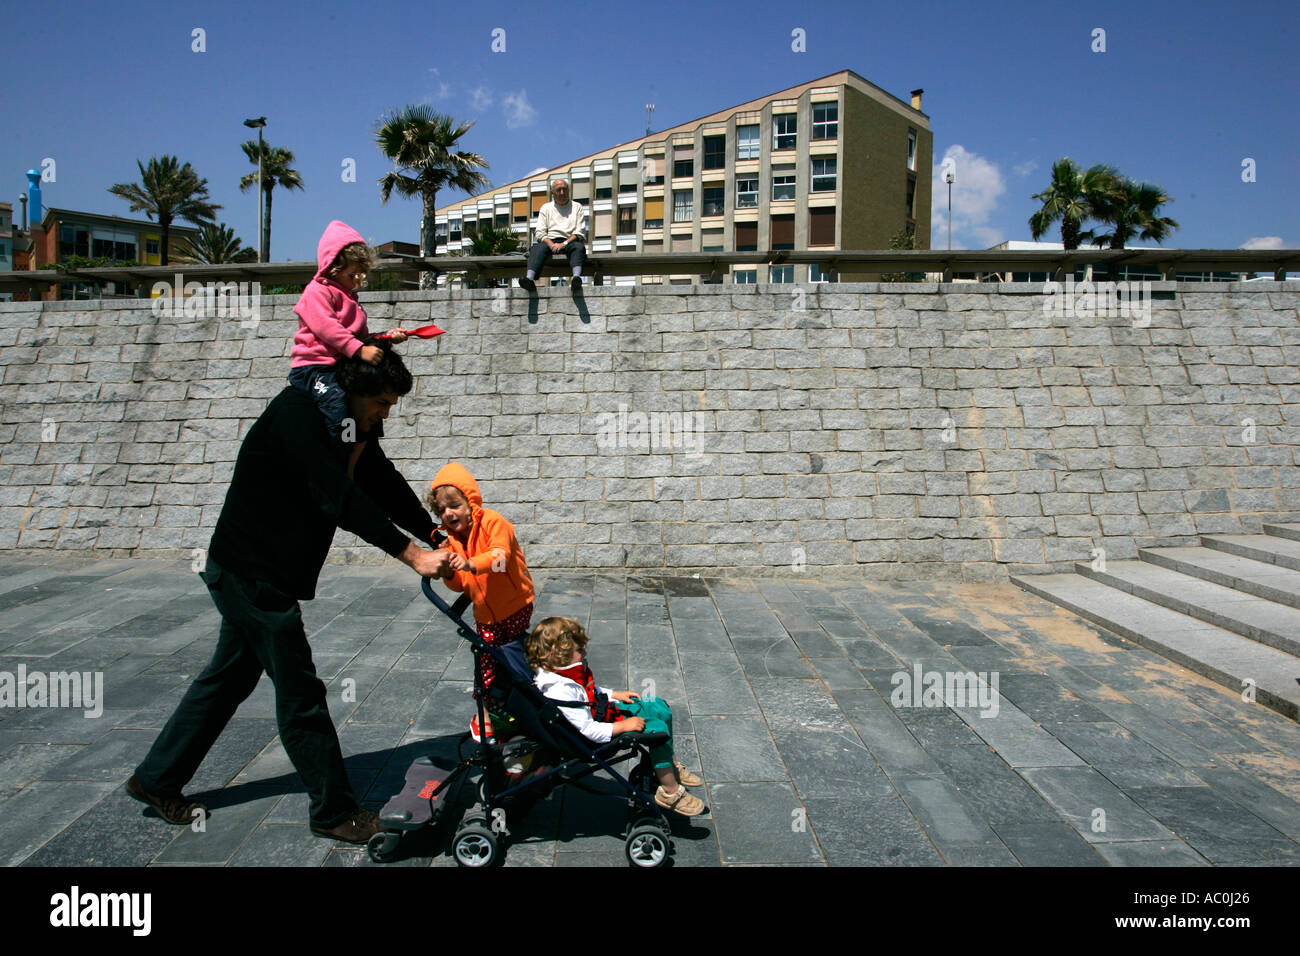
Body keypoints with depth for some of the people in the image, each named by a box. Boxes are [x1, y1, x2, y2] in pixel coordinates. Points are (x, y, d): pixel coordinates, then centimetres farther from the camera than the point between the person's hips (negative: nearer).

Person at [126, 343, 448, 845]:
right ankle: (335, 812, 10)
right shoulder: (297, 412, -24)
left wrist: (438, 535, -7)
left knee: (229, 677, 20)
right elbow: (339, 497, -32)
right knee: (300, 692, -3)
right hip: (250, 572, -10)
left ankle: (156, 780, 36)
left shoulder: (351, 426, 5)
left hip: (267, 574, 10)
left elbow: (386, 487, 6)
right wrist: (412, 555, -34)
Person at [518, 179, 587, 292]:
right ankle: (530, 279, -54)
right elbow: (540, 232, 9)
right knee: (538, 248, -31)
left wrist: (564, 244, -12)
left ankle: (576, 276, -61)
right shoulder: (546, 208, 21)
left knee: (579, 247, -35)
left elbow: (580, 232, 5)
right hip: (550, 241, 1)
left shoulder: (577, 207, 17)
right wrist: (552, 245, -12)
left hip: (570, 241, -1)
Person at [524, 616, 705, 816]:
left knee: (659, 708, 12)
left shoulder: (568, 671, -2)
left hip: (605, 711, 11)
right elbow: (587, 730, -33)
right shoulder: (560, 692, -34)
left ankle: (670, 766, 26)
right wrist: (624, 726, -28)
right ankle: (670, 792, -8)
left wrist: (616, 695, 10)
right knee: (658, 729, -21)